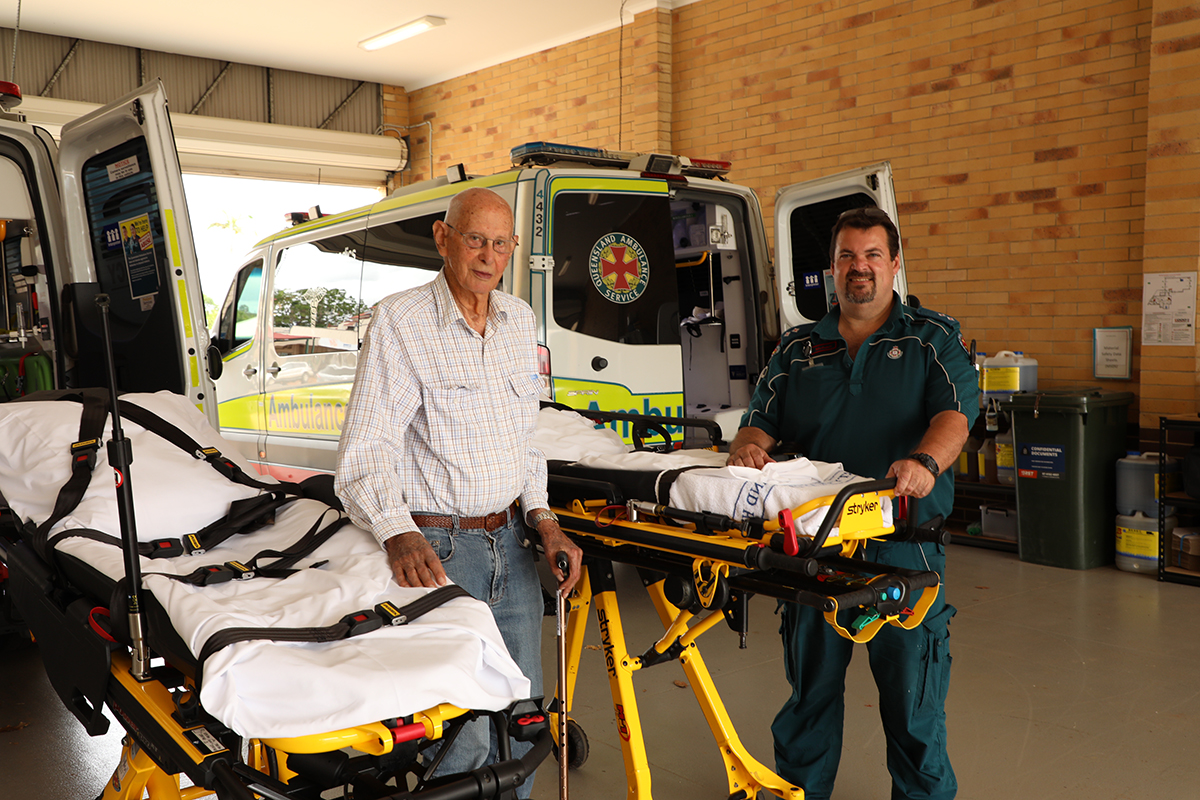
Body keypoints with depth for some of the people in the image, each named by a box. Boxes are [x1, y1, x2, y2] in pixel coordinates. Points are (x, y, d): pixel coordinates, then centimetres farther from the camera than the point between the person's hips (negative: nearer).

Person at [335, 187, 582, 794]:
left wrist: (544, 520, 7)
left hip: (510, 542, 6)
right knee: (465, 735, -8)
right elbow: (365, 449, -16)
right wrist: (398, 534, -31)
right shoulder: (401, 321, -10)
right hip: (435, 547, -6)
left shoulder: (518, 320, 11)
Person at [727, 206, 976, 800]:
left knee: (913, 692, 4)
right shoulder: (798, 349, 15)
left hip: (904, 547, -2)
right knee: (810, 686, 13)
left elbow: (956, 411, -10)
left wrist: (925, 461, -31)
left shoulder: (932, 339, 6)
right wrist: (748, 445, -14)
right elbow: (762, 419, 11)